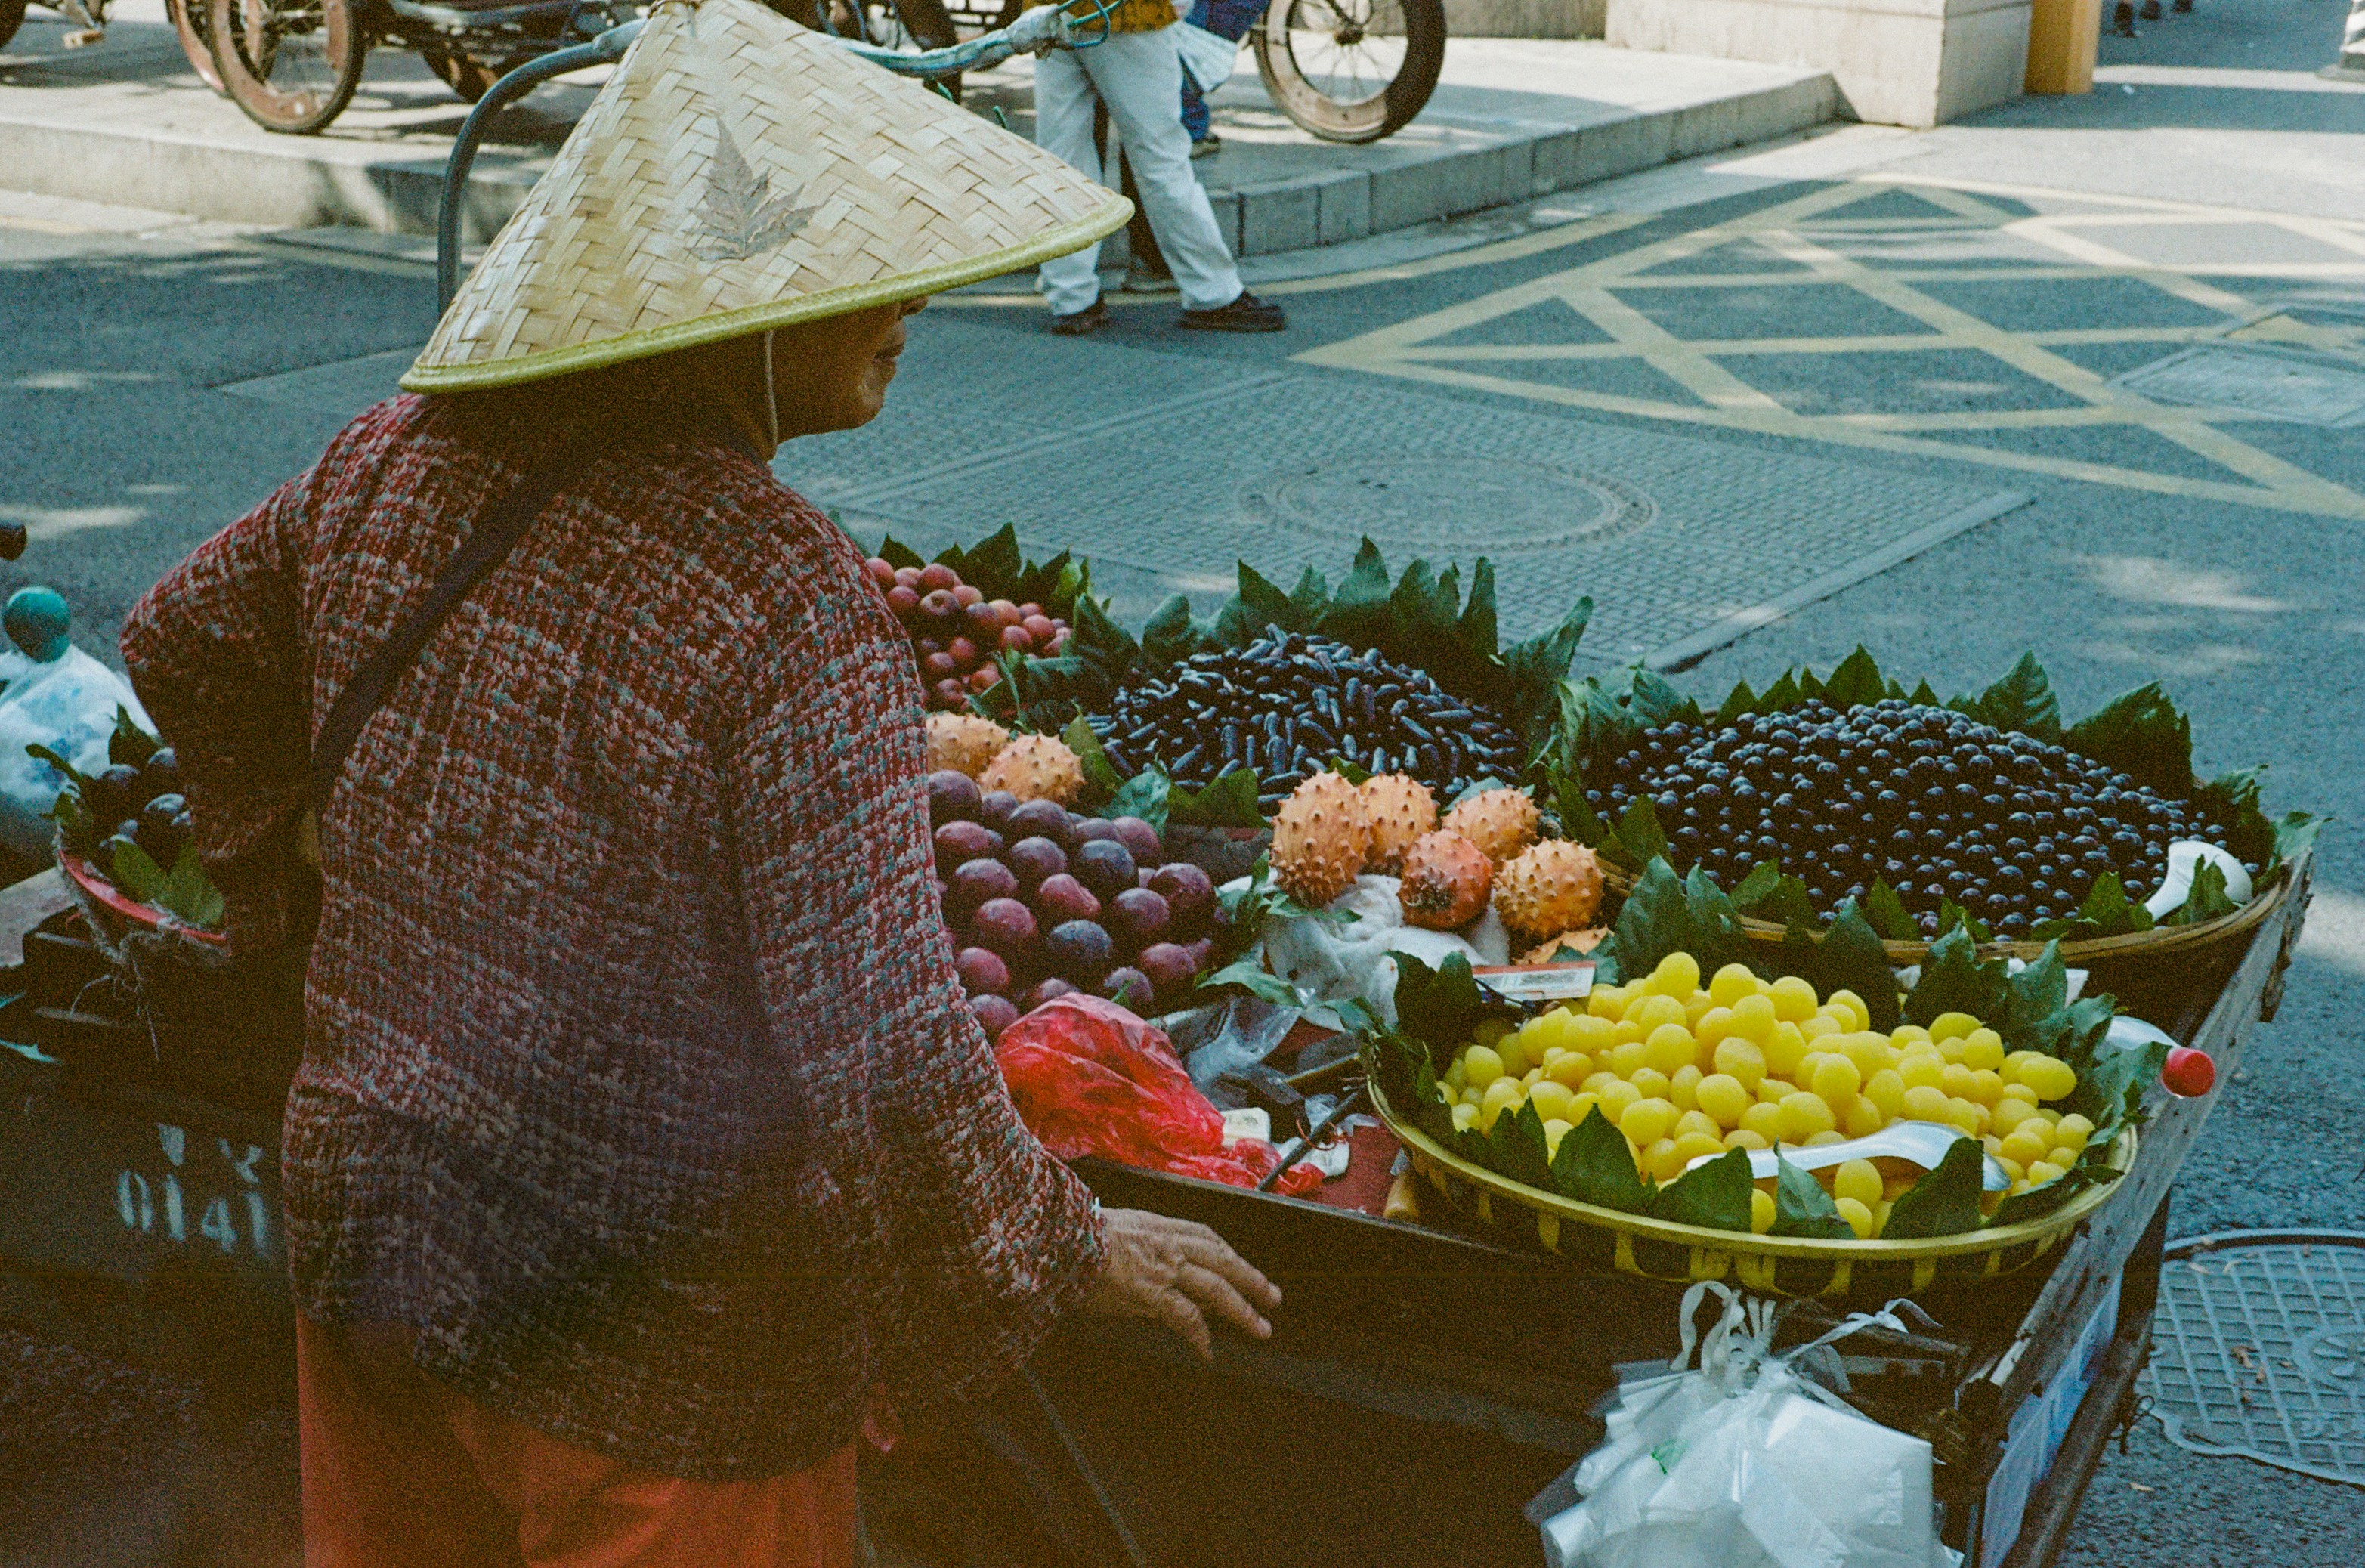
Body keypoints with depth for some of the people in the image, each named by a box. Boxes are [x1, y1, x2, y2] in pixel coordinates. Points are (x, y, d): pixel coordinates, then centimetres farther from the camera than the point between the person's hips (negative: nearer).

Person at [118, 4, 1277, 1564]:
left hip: (368, 1230, 7)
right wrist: (1061, 1252, -10)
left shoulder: (402, 459, -4)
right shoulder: (793, 610, -27)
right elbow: (884, 1061, -27)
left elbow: (180, 639, 15)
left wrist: (301, 867, 29)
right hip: (652, 1349, -6)